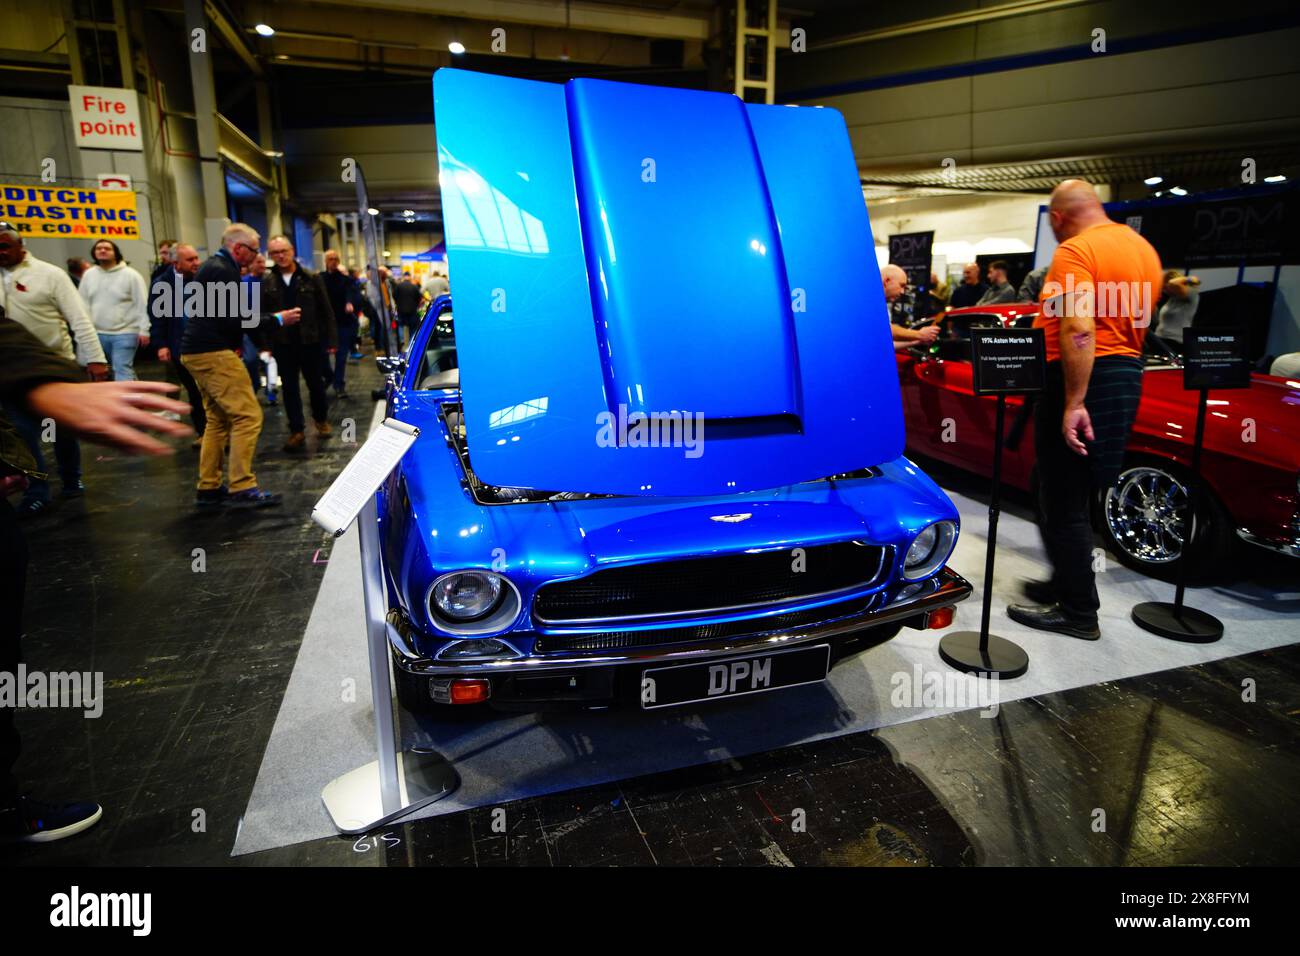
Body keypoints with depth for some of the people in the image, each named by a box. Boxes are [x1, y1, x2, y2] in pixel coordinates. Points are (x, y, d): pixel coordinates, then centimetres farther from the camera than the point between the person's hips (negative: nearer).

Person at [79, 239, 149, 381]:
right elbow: (83, 304, 13)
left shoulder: (130, 275, -6)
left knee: (122, 369, -9)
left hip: (125, 332, -6)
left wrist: (144, 330, -14)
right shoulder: (88, 275, 9)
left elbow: (143, 305, -8)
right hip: (98, 333, 6)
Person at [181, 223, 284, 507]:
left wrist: (233, 342, 14)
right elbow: (233, 320, -20)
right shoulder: (223, 271, -14)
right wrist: (278, 319, -13)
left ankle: (209, 488, 15)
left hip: (198, 352, 11)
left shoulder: (212, 266, 18)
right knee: (247, 416, -12)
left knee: (218, 419, 13)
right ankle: (242, 489, -13)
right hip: (213, 354, -11)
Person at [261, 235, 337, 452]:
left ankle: (321, 420, 31)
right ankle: (297, 431, 12)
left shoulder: (311, 278, 0)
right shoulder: (266, 283, 3)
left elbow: (326, 311, 1)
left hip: (310, 341, -1)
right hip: (282, 344, 1)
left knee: (316, 383, 9)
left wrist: (331, 340, -3)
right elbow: (261, 315, 5)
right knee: (289, 387, 5)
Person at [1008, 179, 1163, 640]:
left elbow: (1079, 331, -25)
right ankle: (1066, 584, 30)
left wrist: (1073, 404, -26)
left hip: (1082, 378, -9)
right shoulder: (1142, 247, 15)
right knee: (1078, 494, 19)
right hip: (1128, 372, 9)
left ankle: (1078, 612, 8)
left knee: (1064, 501, 0)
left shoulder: (1076, 251, -14)